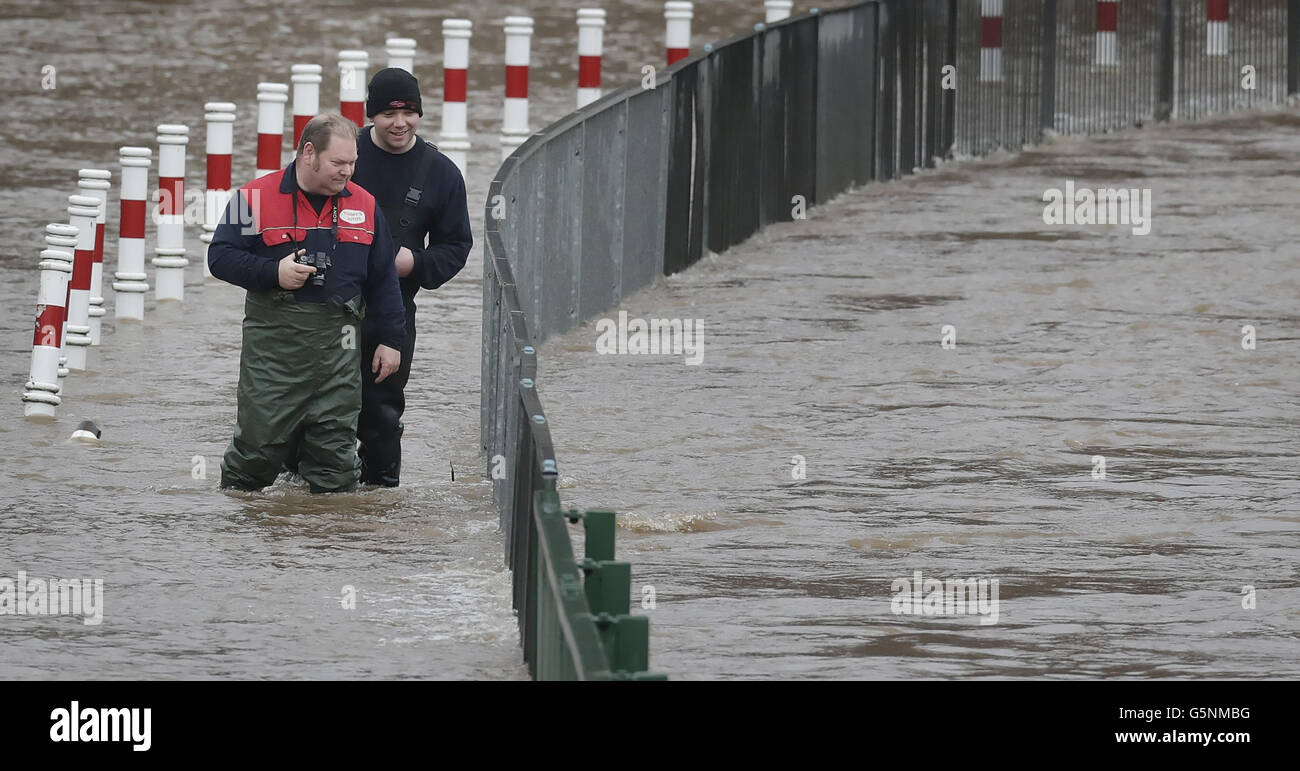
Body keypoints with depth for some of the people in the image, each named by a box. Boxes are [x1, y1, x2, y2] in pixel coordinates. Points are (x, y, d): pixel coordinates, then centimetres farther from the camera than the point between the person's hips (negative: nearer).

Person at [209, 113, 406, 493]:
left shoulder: (364, 205, 11)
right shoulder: (257, 198, -3)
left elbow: (383, 280, 16)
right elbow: (220, 256, -2)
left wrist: (391, 340, 13)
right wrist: (273, 273, -16)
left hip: (337, 346, 3)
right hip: (272, 342, -3)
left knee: (336, 445, 4)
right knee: (260, 437, -4)